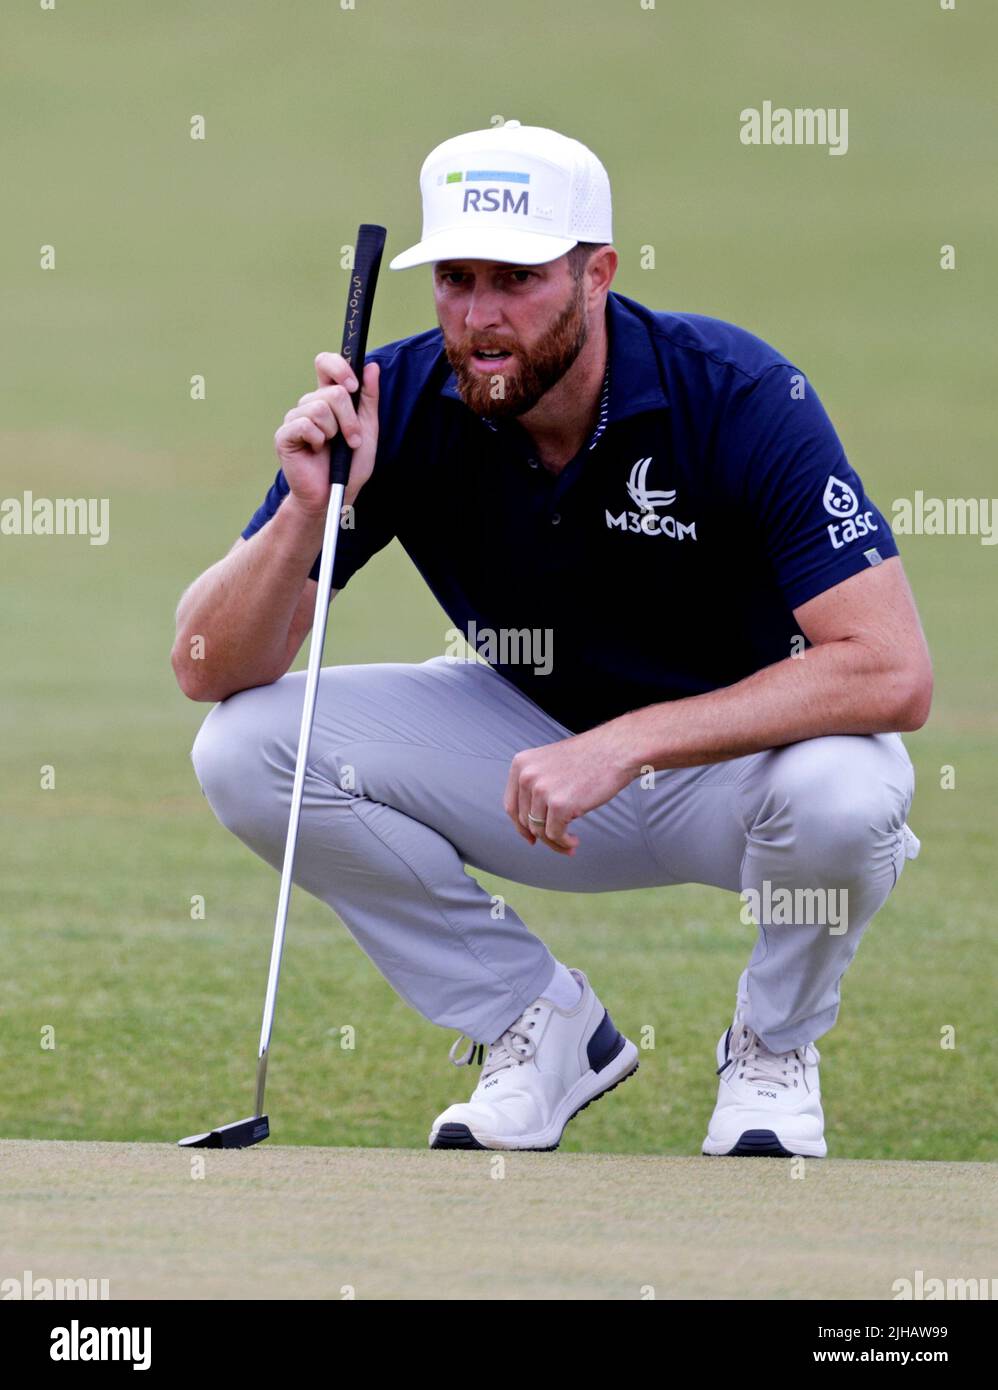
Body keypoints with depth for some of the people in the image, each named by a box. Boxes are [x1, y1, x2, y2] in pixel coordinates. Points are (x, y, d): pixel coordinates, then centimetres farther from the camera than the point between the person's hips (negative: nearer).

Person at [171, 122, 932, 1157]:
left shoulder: (737, 395, -26)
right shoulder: (396, 405, -16)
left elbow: (891, 673, -34)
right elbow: (208, 671, -17)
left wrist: (626, 744, -39)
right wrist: (309, 511, -36)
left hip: (741, 755, -3)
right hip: (536, 742, 3)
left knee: (843, 791, -38)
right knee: (247, 747, -18)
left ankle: (775, 1044, -2)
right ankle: (539, 1023, 1)